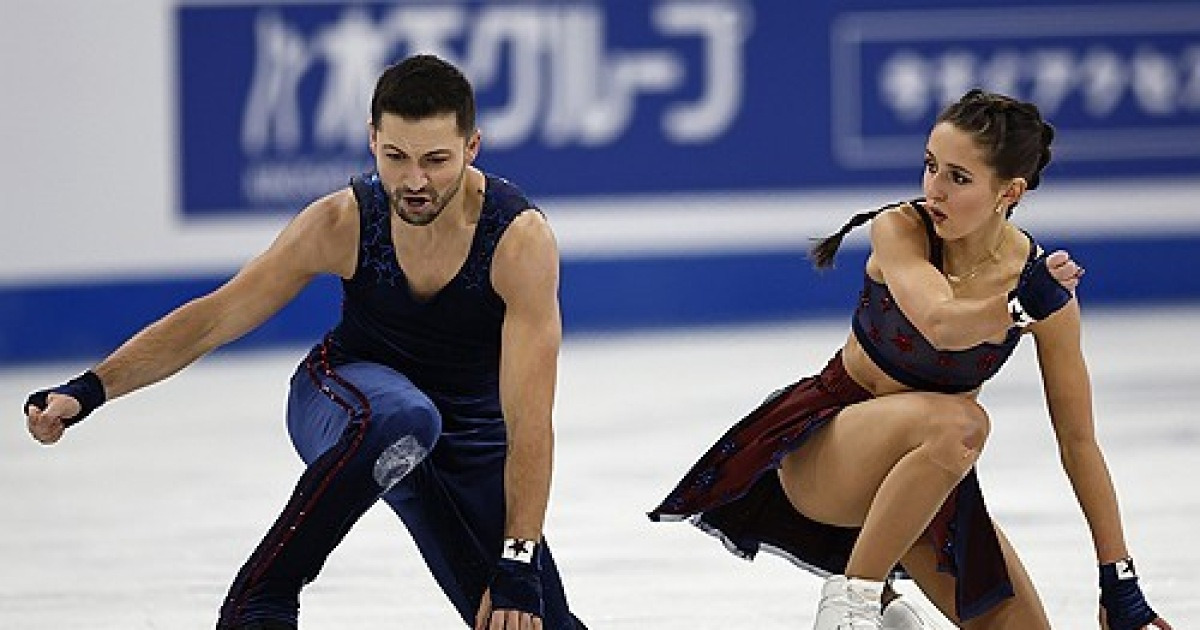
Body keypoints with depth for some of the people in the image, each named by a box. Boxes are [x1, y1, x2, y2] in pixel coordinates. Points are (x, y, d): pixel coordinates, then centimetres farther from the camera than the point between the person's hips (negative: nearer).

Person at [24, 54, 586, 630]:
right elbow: (215, 317, -16)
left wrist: (517, 566, -40)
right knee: (401, 419, -40)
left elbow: (529, 424, -33)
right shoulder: (343, 222, -24)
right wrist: (89, 389, -27)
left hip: (475, 440, 2)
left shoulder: (519, 238, -30)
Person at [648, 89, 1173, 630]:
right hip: (824, 447, -4)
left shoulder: (1046, 293, -13)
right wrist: (1024, 303, -24)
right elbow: (940, 325, -39)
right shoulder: (899, 229, -18)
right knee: (959, 422, -36)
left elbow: (1078, 443, -8)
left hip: (927, 474, 4)